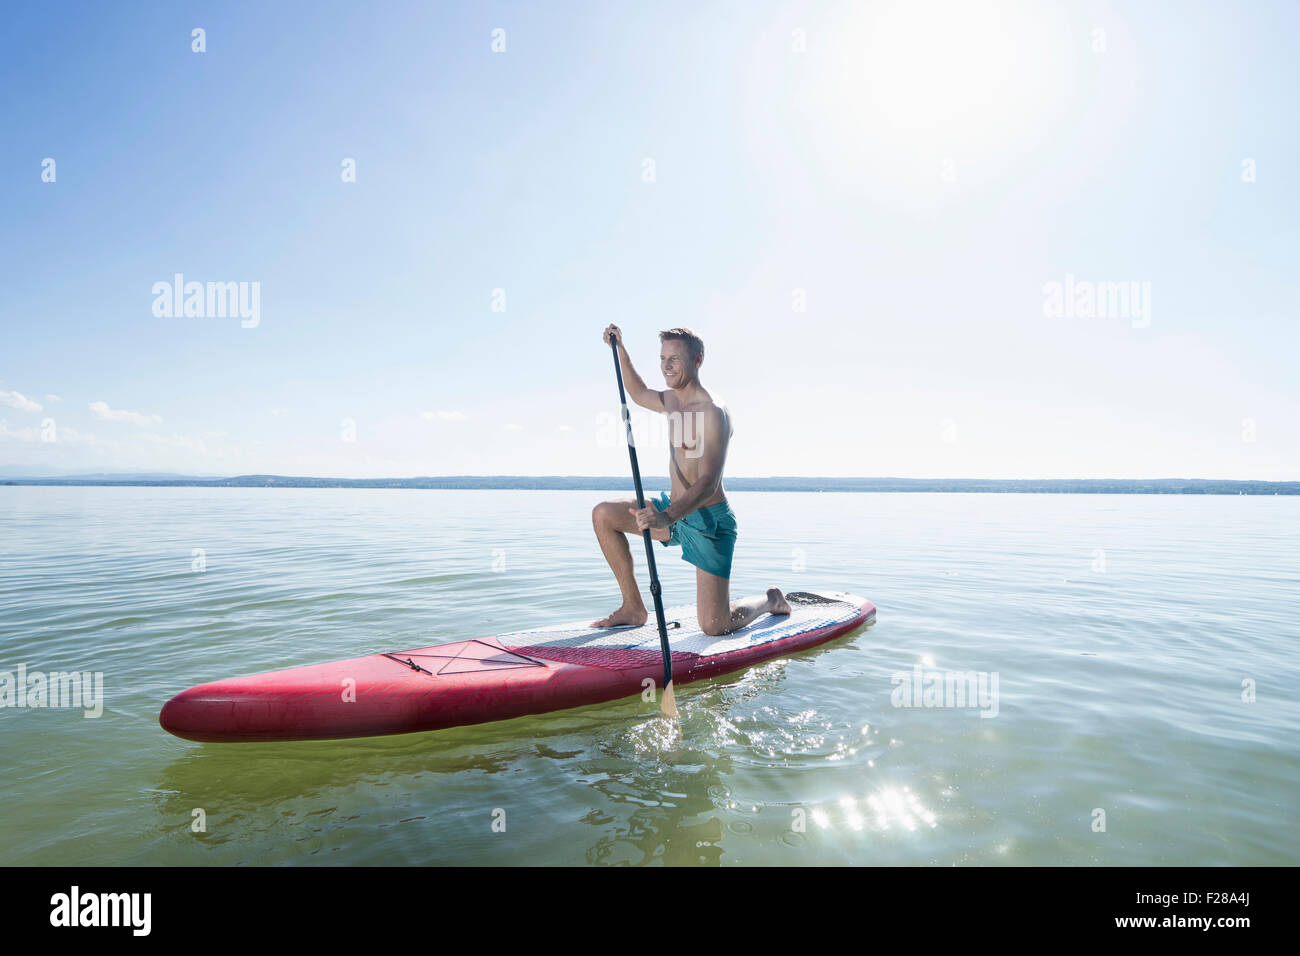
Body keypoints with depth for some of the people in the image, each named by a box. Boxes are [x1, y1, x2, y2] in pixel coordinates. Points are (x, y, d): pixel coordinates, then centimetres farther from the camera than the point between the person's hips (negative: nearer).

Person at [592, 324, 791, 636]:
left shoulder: (713, 413, -21)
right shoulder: (672, 400, 7)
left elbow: (708, 484, -30)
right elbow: (639, 394, 31)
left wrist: (666, 518, -45)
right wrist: (620, 349, 21)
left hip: (709, 521, -8)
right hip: (674, 511, 8)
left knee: (714, 627, -10)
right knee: (603, 515, -3)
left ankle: (772, 600, 24)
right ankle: (634, 608, 5)